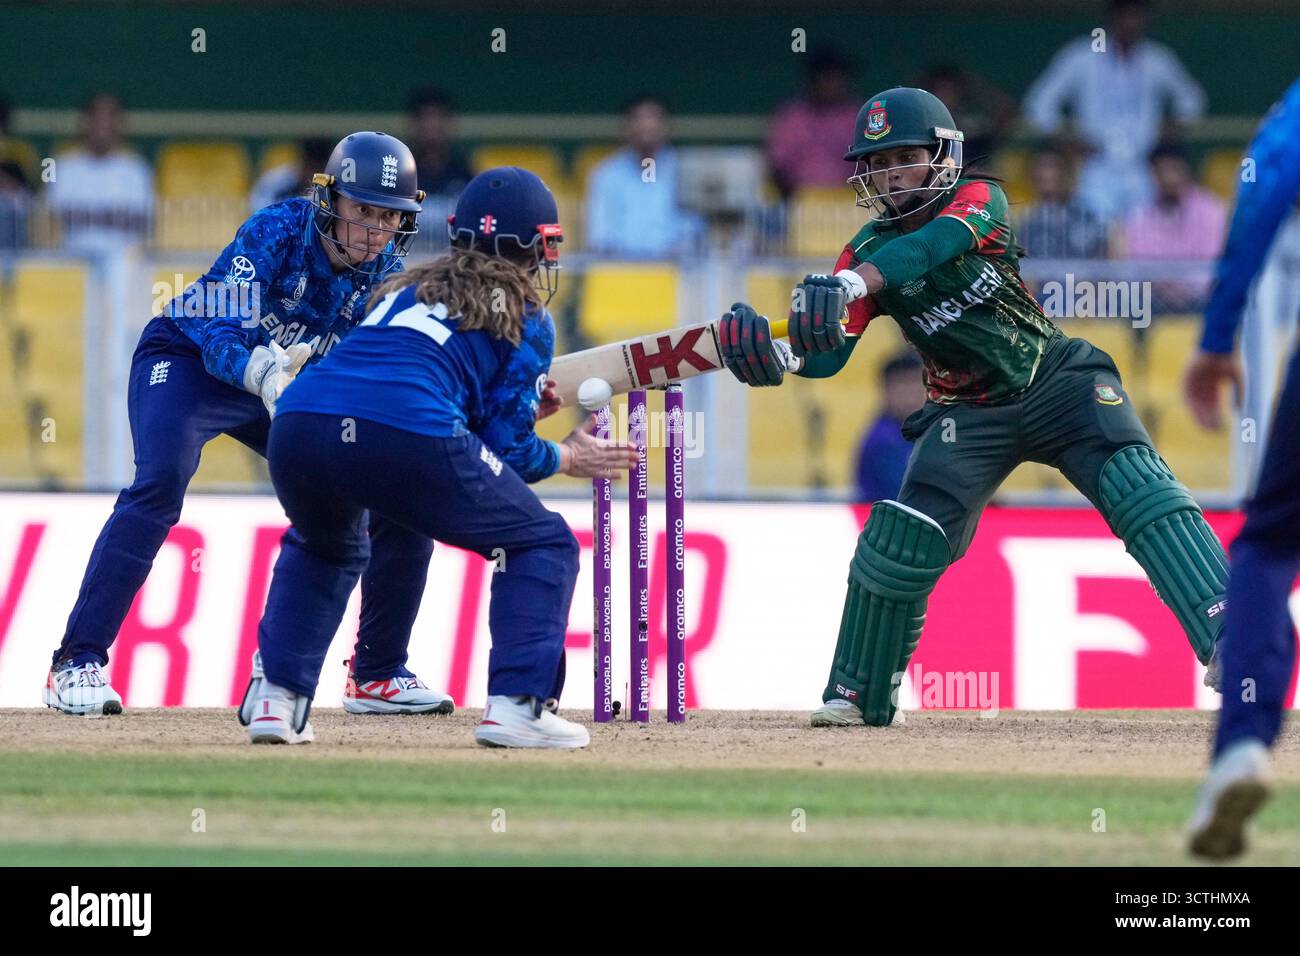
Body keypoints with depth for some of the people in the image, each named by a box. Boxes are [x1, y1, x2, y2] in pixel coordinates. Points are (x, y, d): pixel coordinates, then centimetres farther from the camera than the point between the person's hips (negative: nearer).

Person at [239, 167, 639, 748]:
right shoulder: (527, 319, 18)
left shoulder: (408, 288, 34)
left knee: (325, 548, 38)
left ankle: (275, 699, 23)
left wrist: (515, 404, 48)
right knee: (543, 545, 15)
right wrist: (566, 459, 31)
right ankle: (518, 705, -2)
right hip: (410, 437, -5)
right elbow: (504, 449, 11)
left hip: (300, 422, 5)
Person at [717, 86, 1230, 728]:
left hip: (1059, 380, -2)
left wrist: (851, 284, -52)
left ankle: (1225, 642, -30)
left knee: (1138, 489, -22)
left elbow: (932, 244, -34)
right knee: (902, 536, -12)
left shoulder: (978, 200, -12)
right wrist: (778, 354, -36)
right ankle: (858, 694, 5)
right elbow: (828, 355, -11)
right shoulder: (867, 250, -3)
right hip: (968, 414, 2)